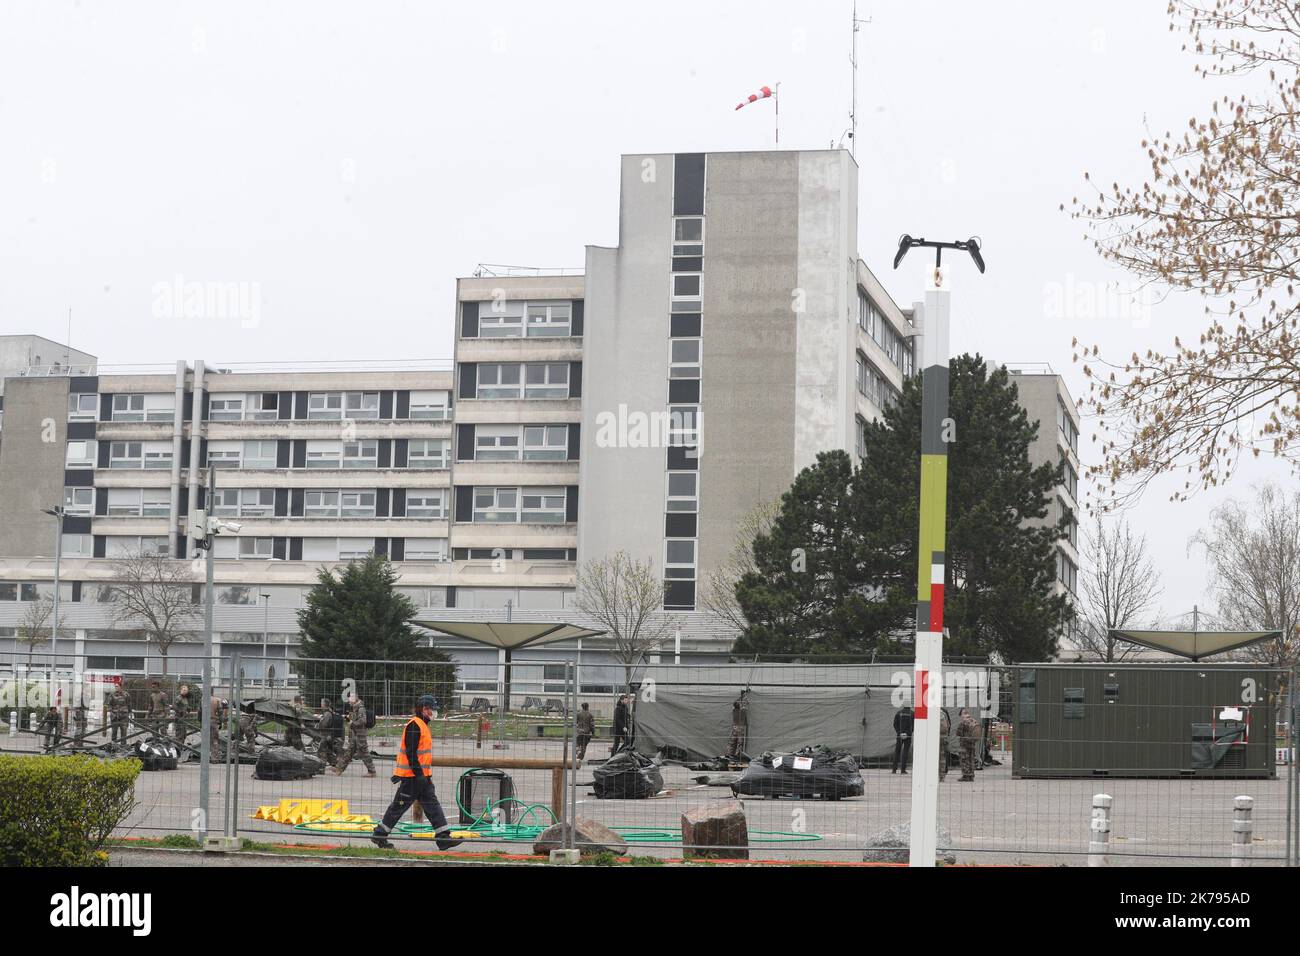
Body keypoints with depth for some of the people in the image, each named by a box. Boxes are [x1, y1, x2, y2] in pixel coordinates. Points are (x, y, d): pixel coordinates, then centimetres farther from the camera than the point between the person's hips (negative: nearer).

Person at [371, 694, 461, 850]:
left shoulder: (423, 725, 16)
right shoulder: (414, 725, -16)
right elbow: (410, 753, -22)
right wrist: (419, 774, -23)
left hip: (422, 775, 10)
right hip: (411, 775, -10)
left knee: (432, 805, 4)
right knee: (399, 806, -1)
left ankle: (444, 837, 2)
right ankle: (379, 835, 9)